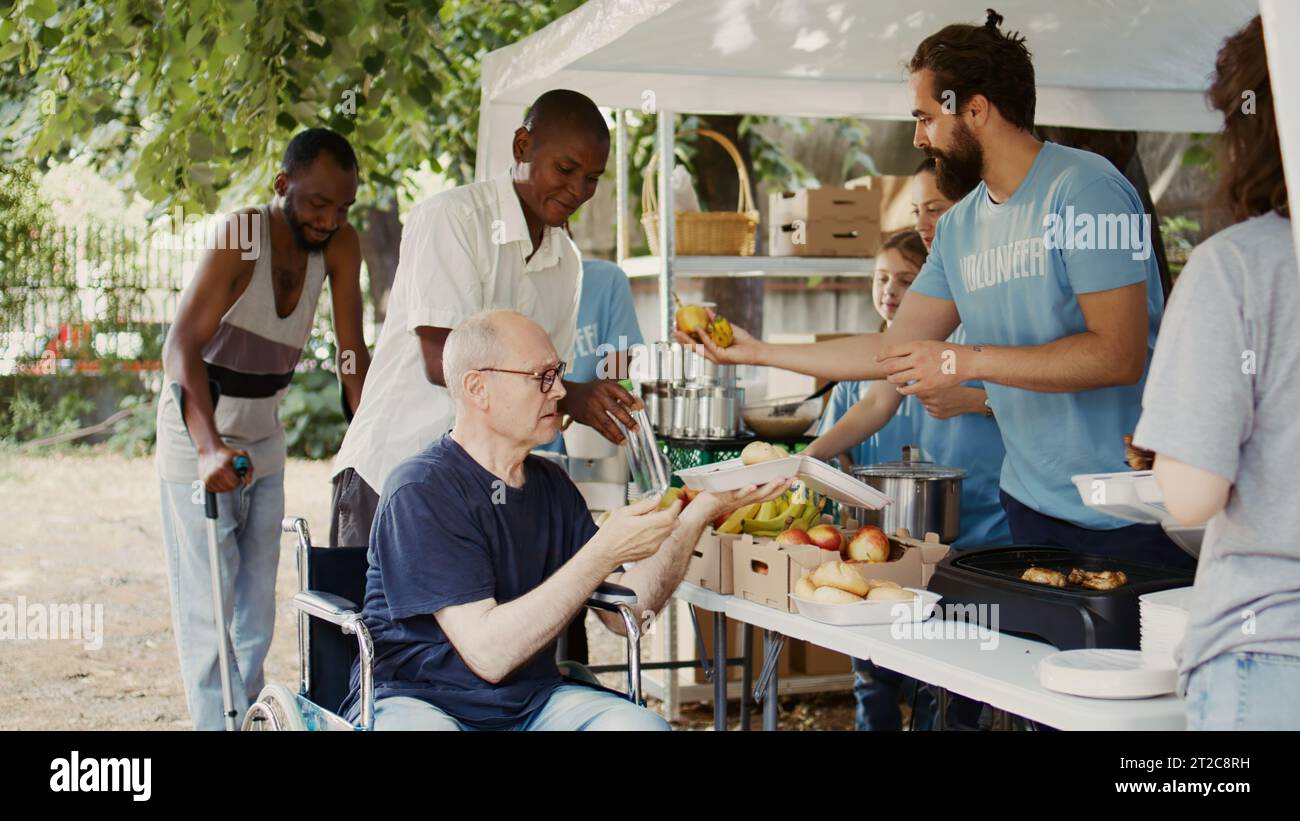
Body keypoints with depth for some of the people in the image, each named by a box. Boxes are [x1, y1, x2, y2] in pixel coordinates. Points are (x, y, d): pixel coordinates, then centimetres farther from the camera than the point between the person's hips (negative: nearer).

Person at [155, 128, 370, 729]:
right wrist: (210, 447, -48)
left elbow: (352, 354, -7)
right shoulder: (241, 236, -25)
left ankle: (245, 715, 23)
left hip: (263, 440, 6)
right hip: (199, 440, -6)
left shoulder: (339, 246, -9)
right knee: (207, 606, -8)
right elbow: (181, 348, -34)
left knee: (256, 609, 12)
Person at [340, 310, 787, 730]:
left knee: (641, 723, -23)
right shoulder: (422, 490, -15)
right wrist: (604, 553, -24)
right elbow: (487, 652, -22)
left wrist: (696, 515, -4)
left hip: (531, 698, 5)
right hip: (415, 700, -5)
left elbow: (624, 614, 6)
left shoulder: (550, 484, 9)